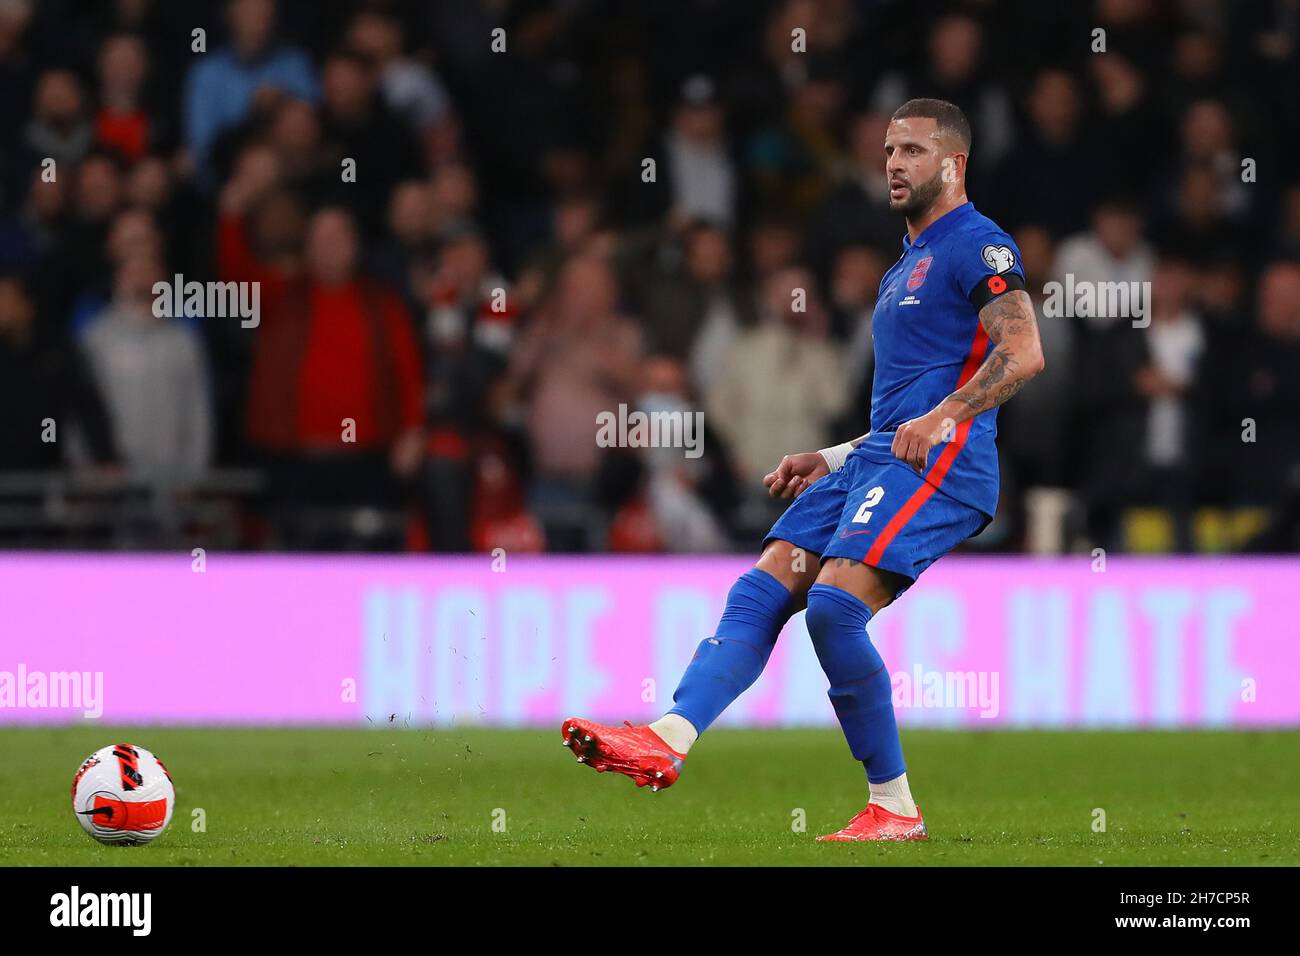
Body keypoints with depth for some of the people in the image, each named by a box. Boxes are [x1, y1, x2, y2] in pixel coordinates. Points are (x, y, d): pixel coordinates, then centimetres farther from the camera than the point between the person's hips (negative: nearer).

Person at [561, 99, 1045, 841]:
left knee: (834, 605, -23)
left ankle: (895, 807, -15)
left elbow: (1023, 352, -16)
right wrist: (830, 463, 25)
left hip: (937, 468, -9)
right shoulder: (906, 268, 29)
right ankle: (667, 740, -20)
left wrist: (939, 418, -26)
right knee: (760, 591, -7)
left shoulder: (978, 245, -2)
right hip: (878, 460, 9)